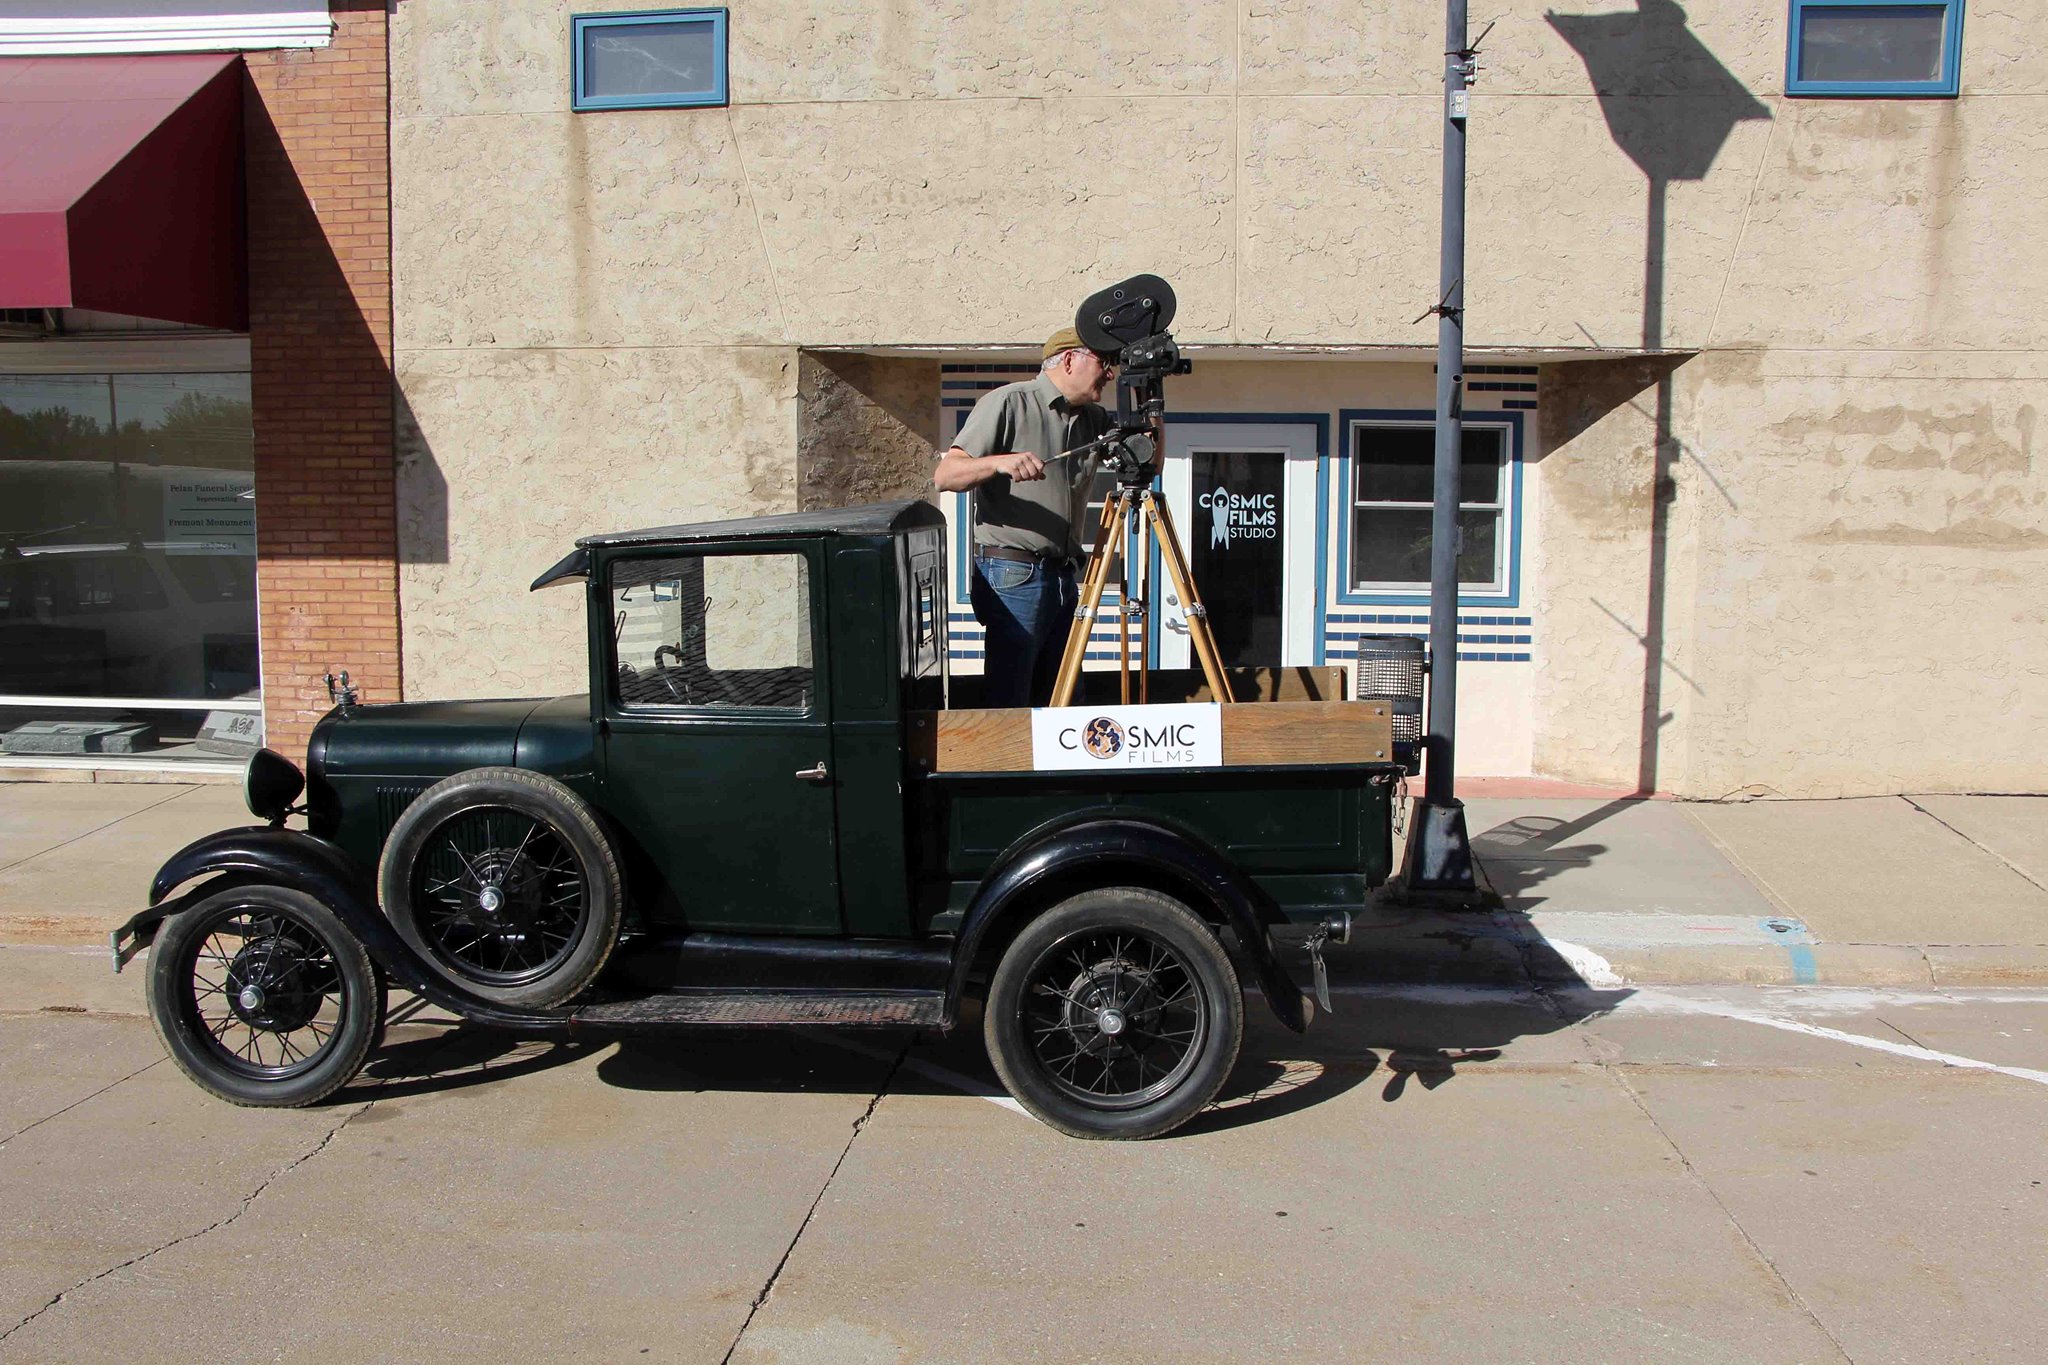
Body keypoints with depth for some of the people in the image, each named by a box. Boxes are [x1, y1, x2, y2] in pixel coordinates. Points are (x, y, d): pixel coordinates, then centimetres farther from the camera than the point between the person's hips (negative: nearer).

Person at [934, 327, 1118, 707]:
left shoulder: (1095, 419, 16)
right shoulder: (1009, 403, -4)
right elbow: (944, 475, -10)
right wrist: (999, 462, -28)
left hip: (1064, 576, 7)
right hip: (1013, 575, -7)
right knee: (1007, 705, -8)